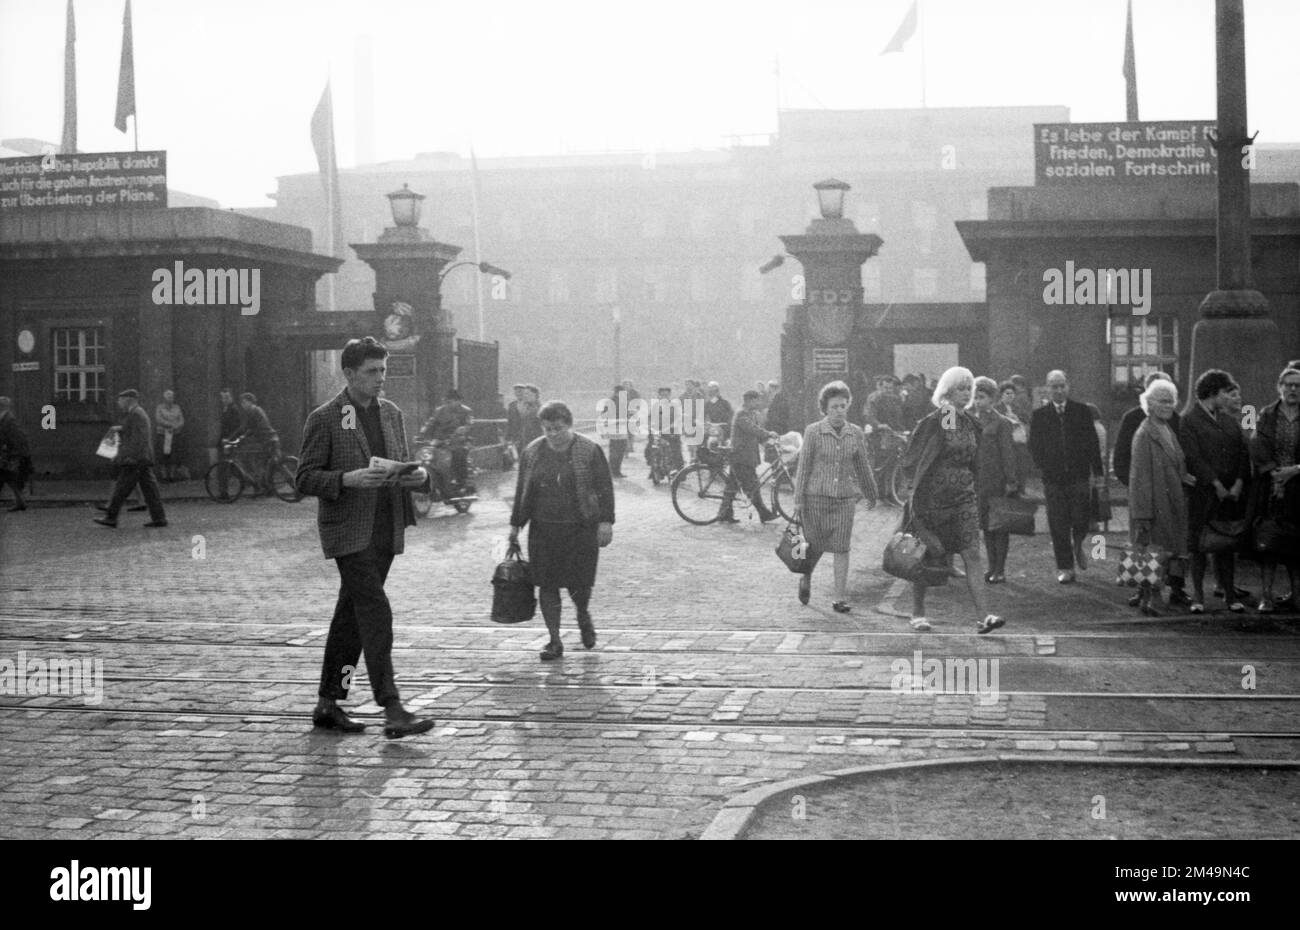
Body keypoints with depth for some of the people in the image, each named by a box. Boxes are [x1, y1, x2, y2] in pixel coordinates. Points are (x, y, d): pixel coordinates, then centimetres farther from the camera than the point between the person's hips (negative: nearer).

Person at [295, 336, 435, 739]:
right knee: (376, 614, -15)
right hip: (348, 531, -7)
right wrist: (348, 479, -23)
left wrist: (416, 475, -2)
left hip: (385, 528, 7)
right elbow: (305, 478, -7)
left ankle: (328, 704, 21)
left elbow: (402, 464, 21)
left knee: (352, 616, 12)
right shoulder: (324, 419, -6)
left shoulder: (392, 413, 13)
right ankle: (392, 711, -16)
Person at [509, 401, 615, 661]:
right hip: (543, 530, 3)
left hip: (581, 529, -3)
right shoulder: (532, 452, 7)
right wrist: (515, 524, 12)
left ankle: (583, 615, 33)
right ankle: (555, 641, 9)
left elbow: (604, 488, -1)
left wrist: (606, 521, -9)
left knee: (579, 582, -2)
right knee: (547, 585, 0)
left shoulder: (590, 451, -2)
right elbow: (522, 491, 13)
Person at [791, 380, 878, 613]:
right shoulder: (813, 432, -4)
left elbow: (863, 467, 17)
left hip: (845, 498, 2)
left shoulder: (856, 434, 4)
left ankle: (840, 599, 1)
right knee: (815, 546, 5)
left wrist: (871, 495, 27)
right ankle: (805, 578, 36)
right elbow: (803, 467, -2)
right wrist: (798, 502, -5)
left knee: (841, 548, -3)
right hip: (816, 496, -2)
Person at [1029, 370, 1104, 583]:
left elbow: (1092, 442, 5)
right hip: (1053, 478, 0)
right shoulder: (1039, 415, 5)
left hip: (1079, 476, 0)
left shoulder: (1082, 411, 5)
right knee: (1059, 525, 0)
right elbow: (1034, 446, 7)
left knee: (1081, 519, -5)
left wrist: (1097, 471, 2)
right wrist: (1043, 468, -4)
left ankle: (1078, 543, 29)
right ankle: (1065, 568, 9)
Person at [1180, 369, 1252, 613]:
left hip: (1231, 492, 5)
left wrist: (1238, 484, -5)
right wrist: (1217, 485, -14)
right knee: (1198, 544, -1)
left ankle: (1230, 593, 9)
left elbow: (1243, 452, 9)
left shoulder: (1229, 419, 15)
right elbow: (1193, 457, -12)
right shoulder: (1188, 420, -5)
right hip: (1201, 491, -5)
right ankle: (1198, 596, 5)